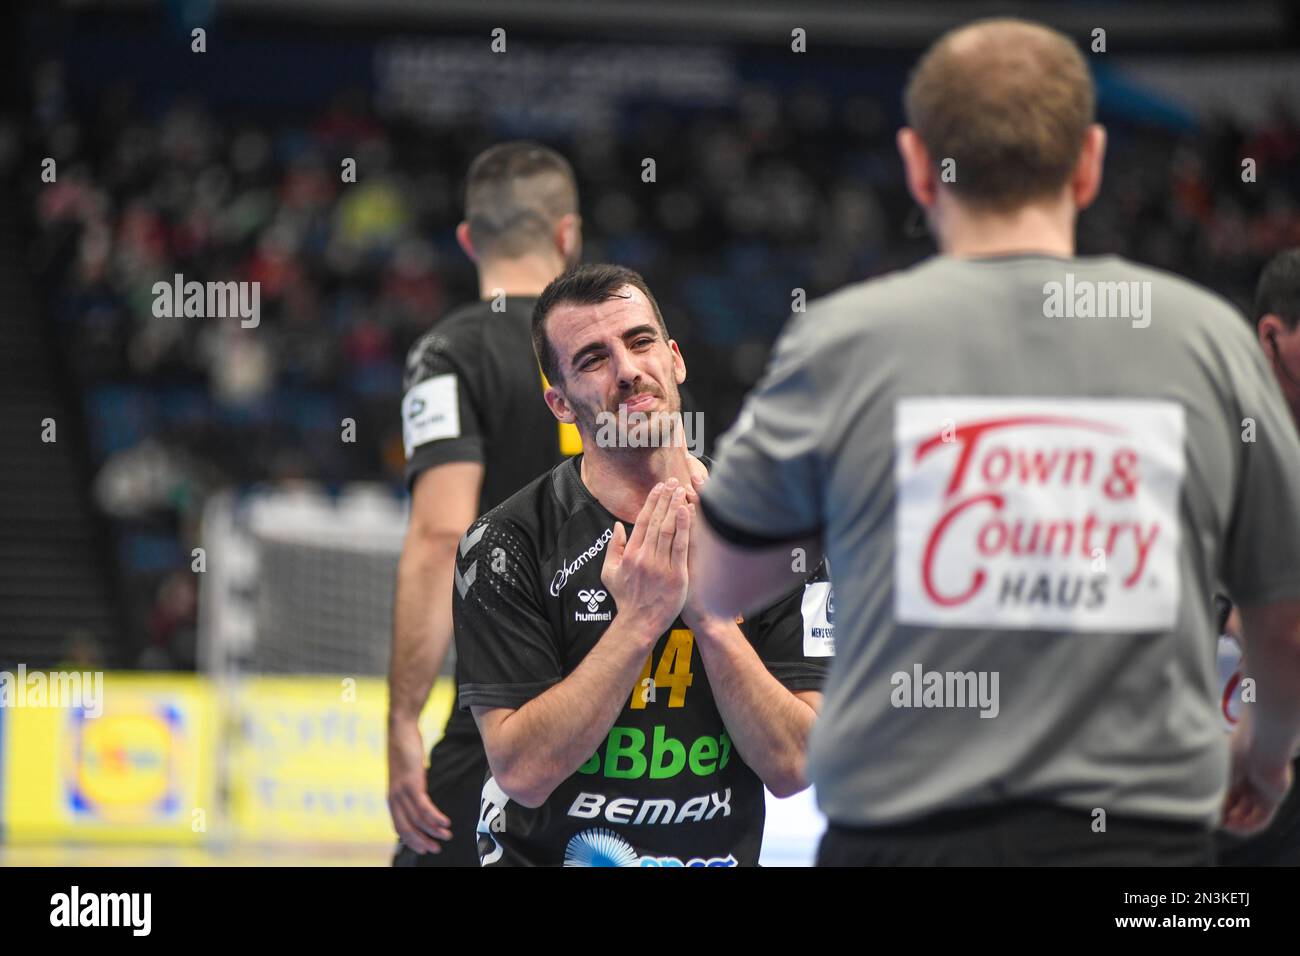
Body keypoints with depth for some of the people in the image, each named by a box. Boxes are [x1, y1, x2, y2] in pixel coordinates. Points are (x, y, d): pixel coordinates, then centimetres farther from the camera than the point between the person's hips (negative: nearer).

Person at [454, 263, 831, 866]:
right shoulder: (506, 544, -5)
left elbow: (791, 768, -3)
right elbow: (523, 772, -12)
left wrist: (709, 613, -14)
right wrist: (640, 619, -17)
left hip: (720, 856, 2)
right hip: (545, 852, -2)